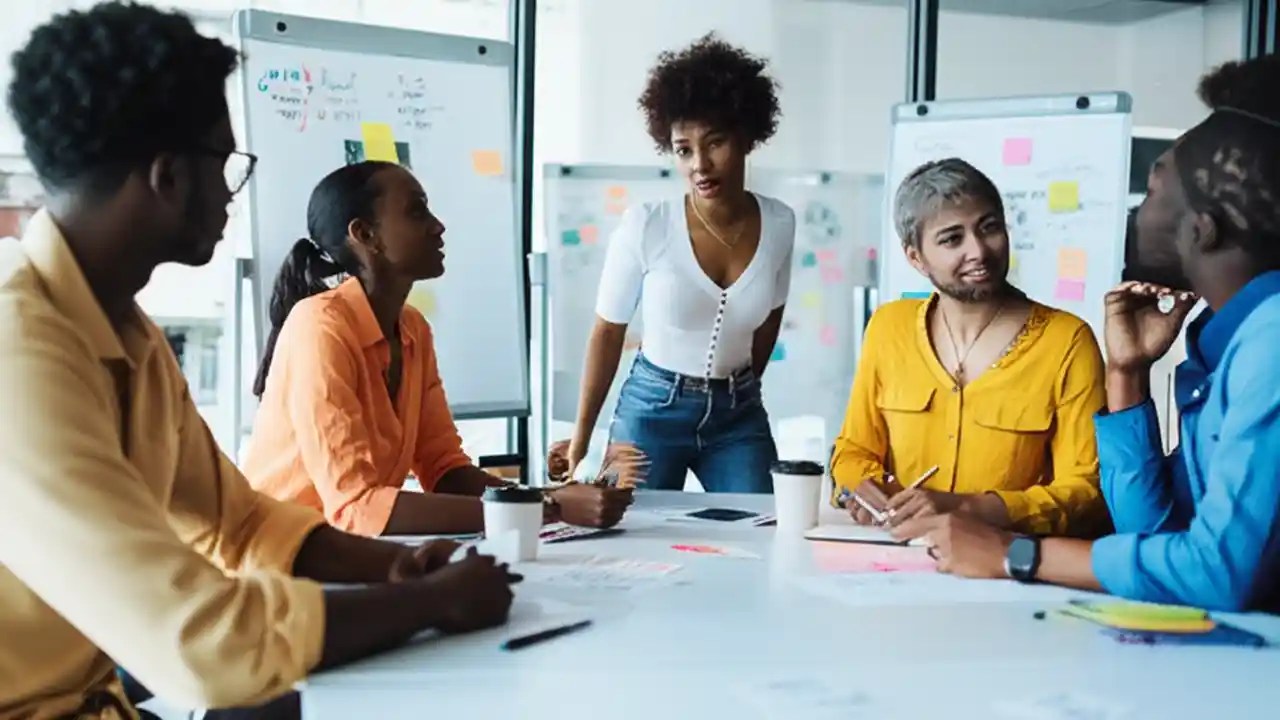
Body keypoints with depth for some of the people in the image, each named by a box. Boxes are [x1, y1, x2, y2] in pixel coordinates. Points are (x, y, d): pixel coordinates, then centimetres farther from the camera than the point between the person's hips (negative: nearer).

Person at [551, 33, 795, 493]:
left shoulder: (779, 225, -8)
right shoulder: (645, 226, -17)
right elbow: (607, 333, -6)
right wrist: (581, 440, -2)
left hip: (739, 414, 3)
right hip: (653, 408, -2)